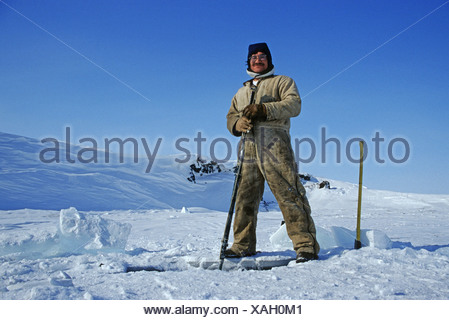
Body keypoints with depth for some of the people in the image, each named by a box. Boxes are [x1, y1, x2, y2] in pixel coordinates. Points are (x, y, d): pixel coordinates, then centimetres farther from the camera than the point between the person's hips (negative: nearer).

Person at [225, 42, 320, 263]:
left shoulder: (282, 82, 16)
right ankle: (243, 245, 14)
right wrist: (238, 123, -1)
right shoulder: (242, 92, 31)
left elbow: (294, 104, -2)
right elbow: (231, 117, 25)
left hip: (275, 147, -5)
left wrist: (264, 110, -15)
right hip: (250, 149, 5)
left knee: (289, 194, -13)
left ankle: (306, 245, -13)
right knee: (245, 198, 4)